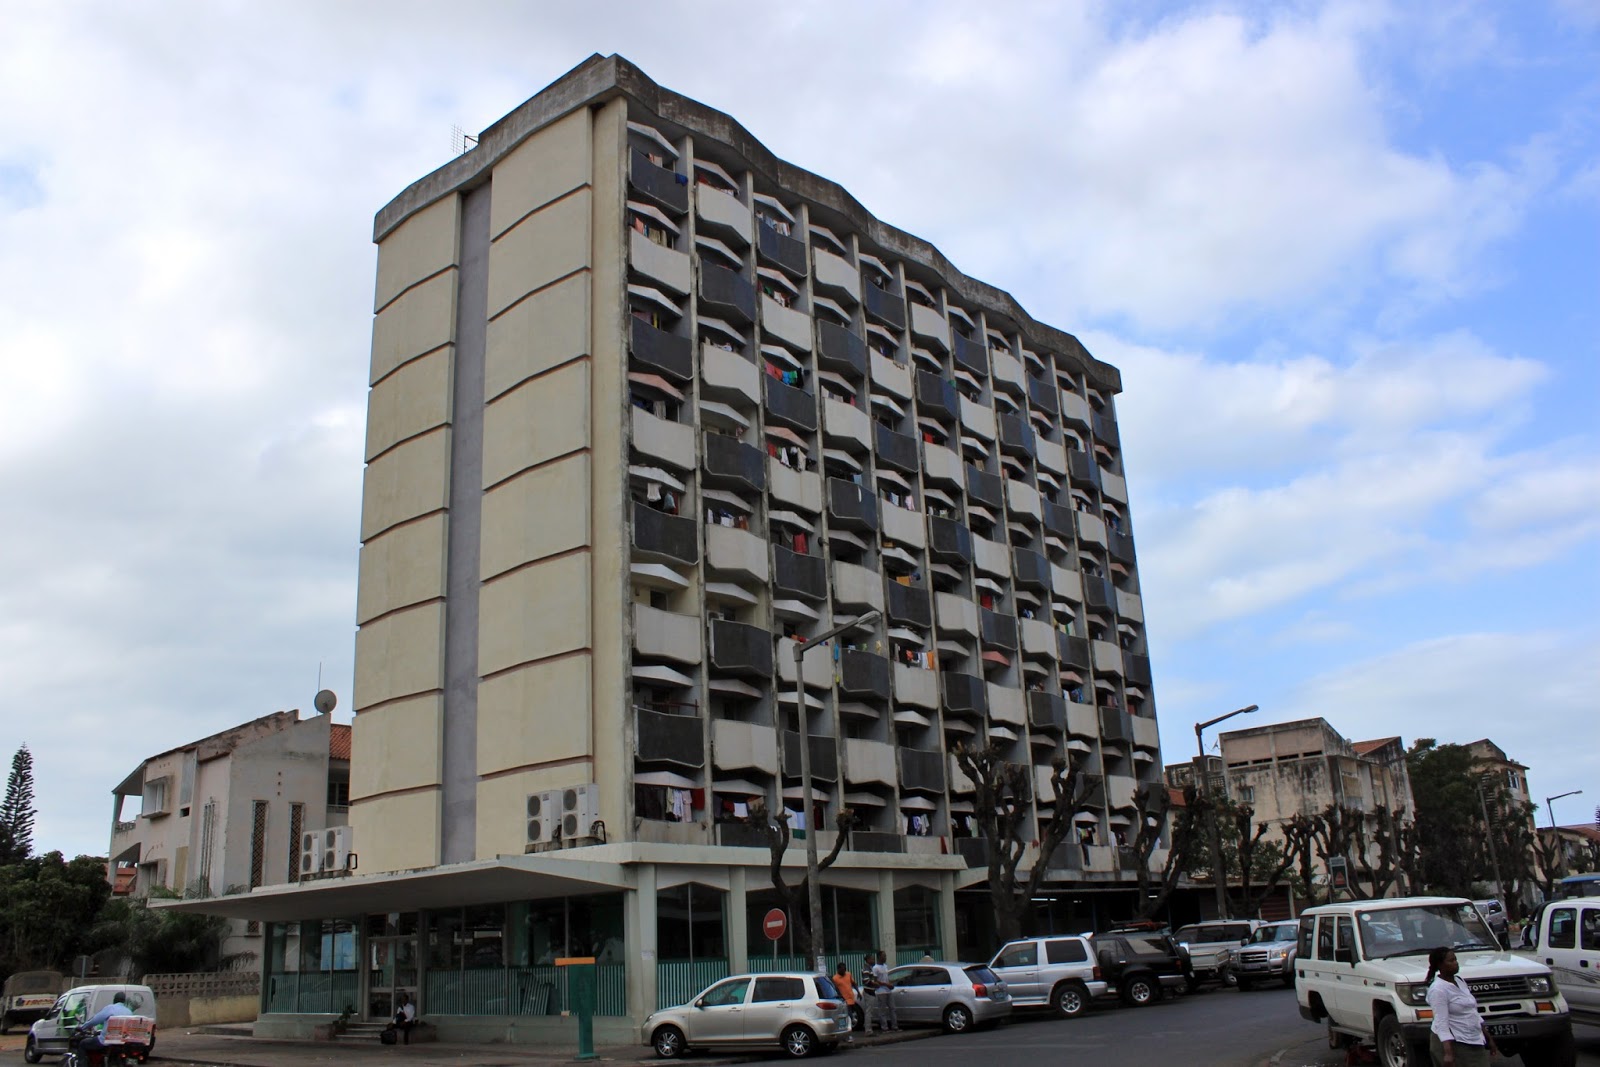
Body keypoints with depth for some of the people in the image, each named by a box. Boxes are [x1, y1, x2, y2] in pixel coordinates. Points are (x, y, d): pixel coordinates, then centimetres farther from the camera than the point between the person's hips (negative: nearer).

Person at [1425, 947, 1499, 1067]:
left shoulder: (1459, 982, 10)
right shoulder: (1438, 989, -18)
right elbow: (1441, 1023, -23)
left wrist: (1488, 1038, 20)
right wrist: (1448, 1053, -30)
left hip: (1473, 1042, 9)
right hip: (1453, 1043, -9)